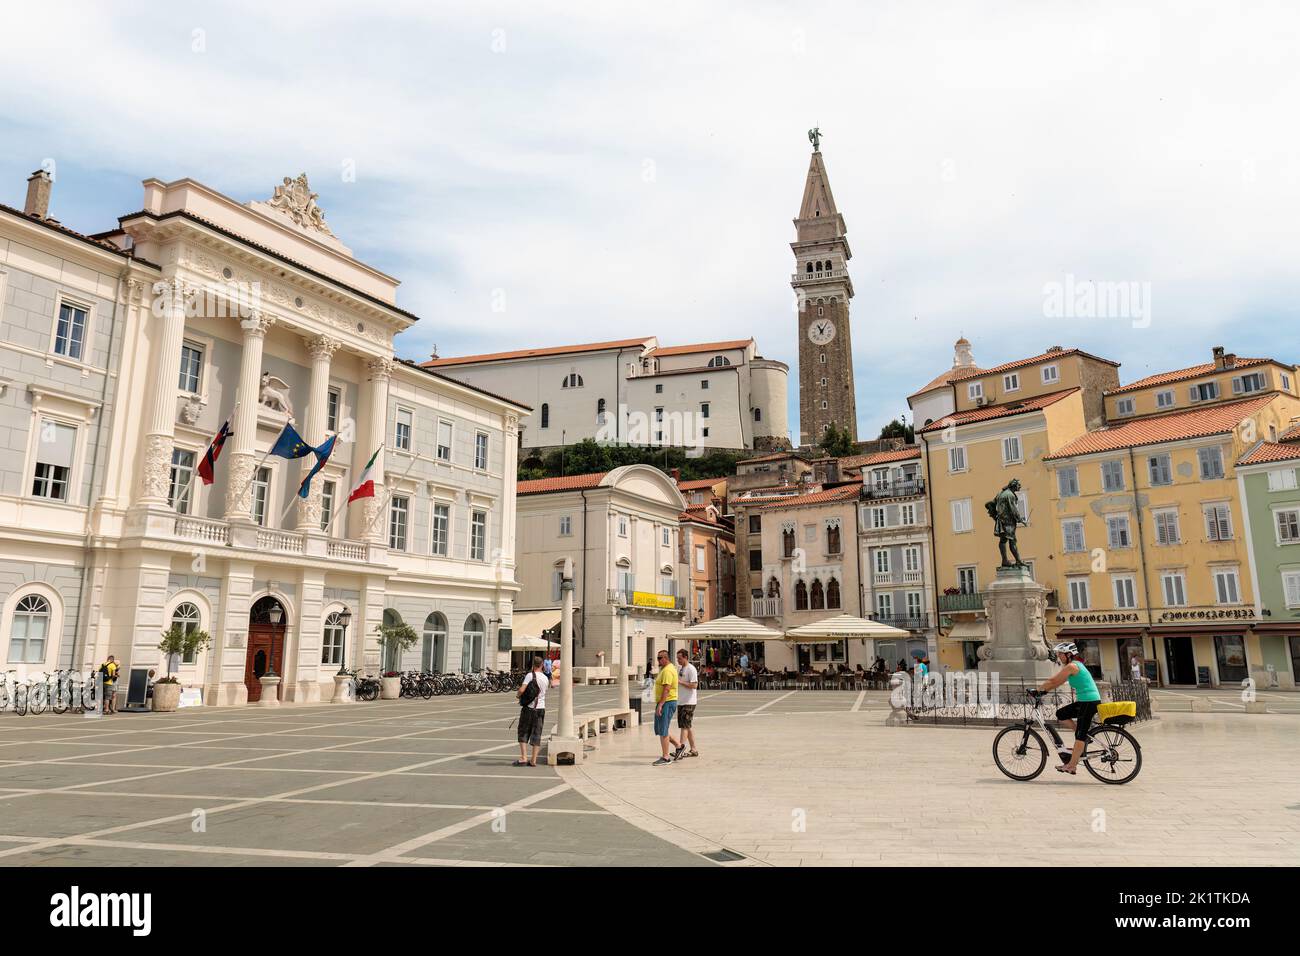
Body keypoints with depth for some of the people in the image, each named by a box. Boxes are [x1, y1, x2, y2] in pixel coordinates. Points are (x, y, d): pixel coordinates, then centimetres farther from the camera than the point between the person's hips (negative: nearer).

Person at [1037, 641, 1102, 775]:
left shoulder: (1071, 666, -14)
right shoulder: (1076, 665, 17)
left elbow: (1052, 681, -14)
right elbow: (1057, 681, 19)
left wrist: (1038, 689, -4)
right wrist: (1044, 689, 13)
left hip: (1089, 701, -10)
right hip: (1084, 701, 10)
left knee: (1080, 735, -6)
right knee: (1060, 714, 12)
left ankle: (1071, 766, -3)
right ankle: (1085, 737, 13)